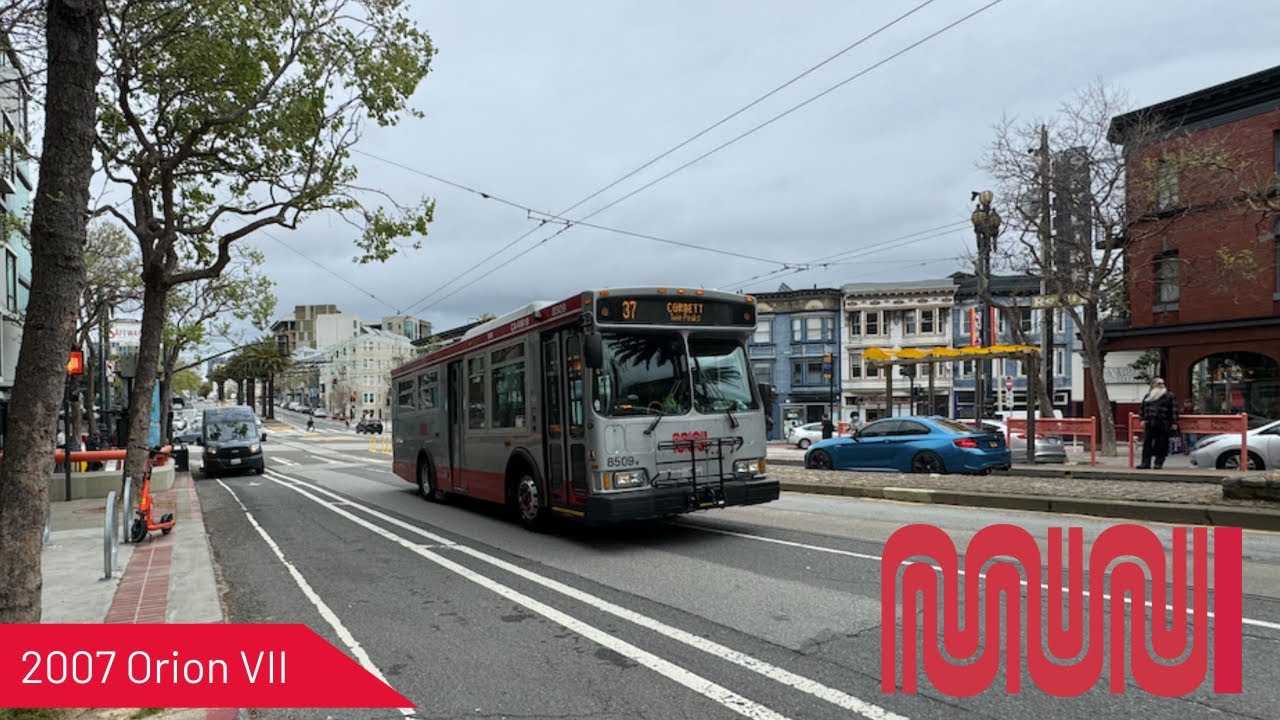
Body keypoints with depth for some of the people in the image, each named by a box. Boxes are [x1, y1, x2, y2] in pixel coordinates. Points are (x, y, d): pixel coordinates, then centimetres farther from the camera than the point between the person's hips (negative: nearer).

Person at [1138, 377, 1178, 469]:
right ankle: (1146, 463, 1)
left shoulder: (1169, 396, 4)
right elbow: (1143, 408, 18)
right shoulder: (1148, 396, 15)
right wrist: (1143, 419, 6)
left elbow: (1174, 409, -1)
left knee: (1161, 444, 0)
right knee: (1147, 443, 0)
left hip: (1163, 424, -3)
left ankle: (1159, 463, 8)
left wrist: (1174, 423, -8)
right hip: (1150, 424, 3)